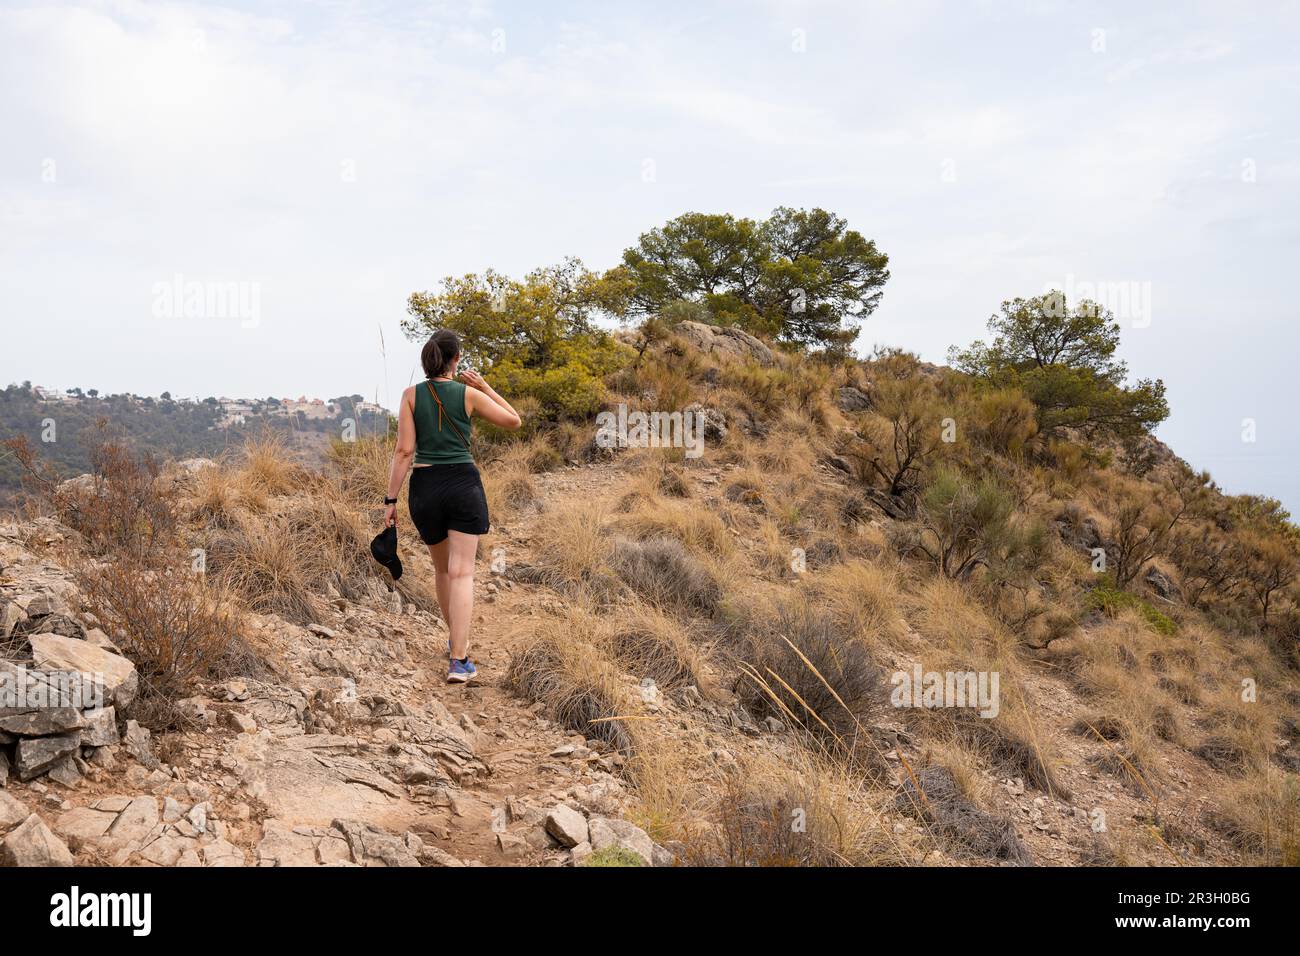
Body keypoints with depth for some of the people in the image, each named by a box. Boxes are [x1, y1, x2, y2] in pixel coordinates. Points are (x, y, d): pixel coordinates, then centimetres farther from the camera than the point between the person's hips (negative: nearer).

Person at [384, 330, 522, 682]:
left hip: (425, 488, 2)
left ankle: (457, 640, 37)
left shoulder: (411, 395, 0)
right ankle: (458, 661, -16)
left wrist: (391, 500, -2)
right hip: (464, 485, -2)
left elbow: (404, 451, -5)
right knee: (461, 573, -6)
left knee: (443, 568, 22)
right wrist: (484, 386, 15)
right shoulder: (469, 394, -2)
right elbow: (514, 421, 11)